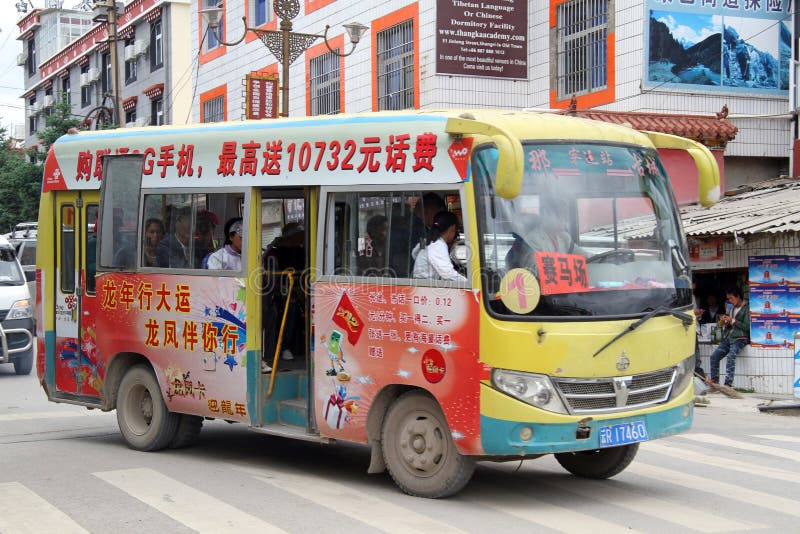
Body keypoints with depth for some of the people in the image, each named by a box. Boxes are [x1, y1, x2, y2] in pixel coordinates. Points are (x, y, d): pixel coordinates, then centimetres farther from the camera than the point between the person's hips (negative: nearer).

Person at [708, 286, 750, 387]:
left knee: (731, 356, -31)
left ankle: (728, 383, -36)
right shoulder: (733, 308, 21)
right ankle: (714, 381, -3)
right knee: (714, 356, -8)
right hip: (728, 338, 8)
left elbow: (747, 326, -12)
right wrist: (724, 322, 8)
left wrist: (733, 321, -12)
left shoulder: (746, 308, -4)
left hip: (739, 339, -8)